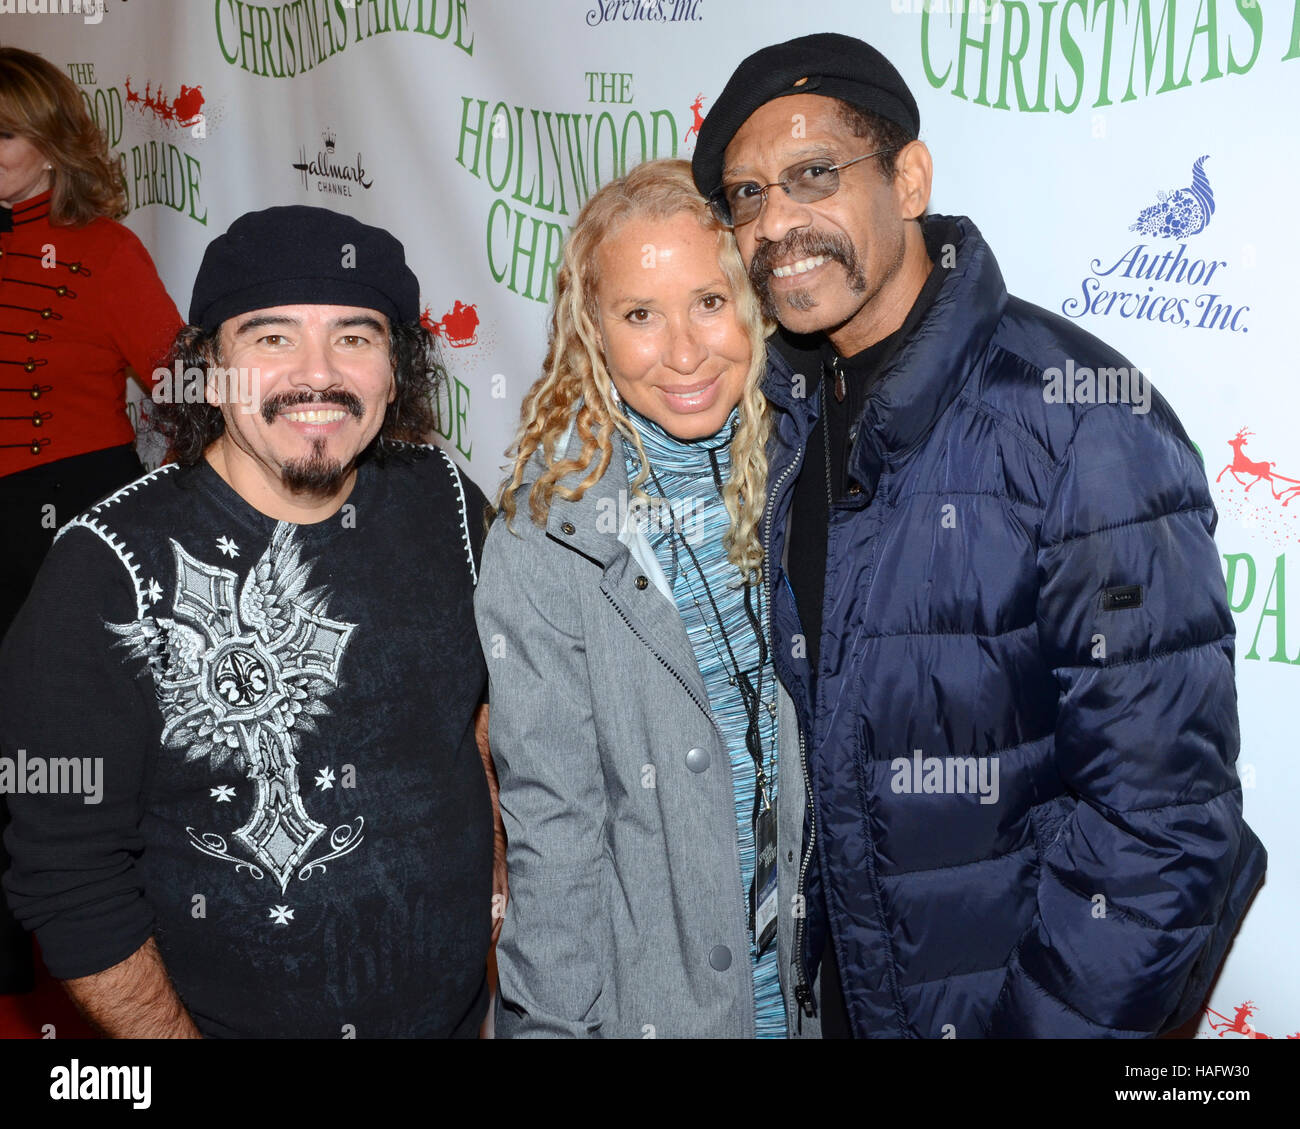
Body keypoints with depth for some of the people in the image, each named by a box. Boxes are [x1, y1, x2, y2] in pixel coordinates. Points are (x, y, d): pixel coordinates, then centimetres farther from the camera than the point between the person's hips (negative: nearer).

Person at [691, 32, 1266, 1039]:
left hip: (1034, 993, -5)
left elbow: (1160, 793, -22)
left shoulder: (1077, 414, -22)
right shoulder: (787, 416, -2)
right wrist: (790, 958, 5)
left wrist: (1064, 1014, -20)